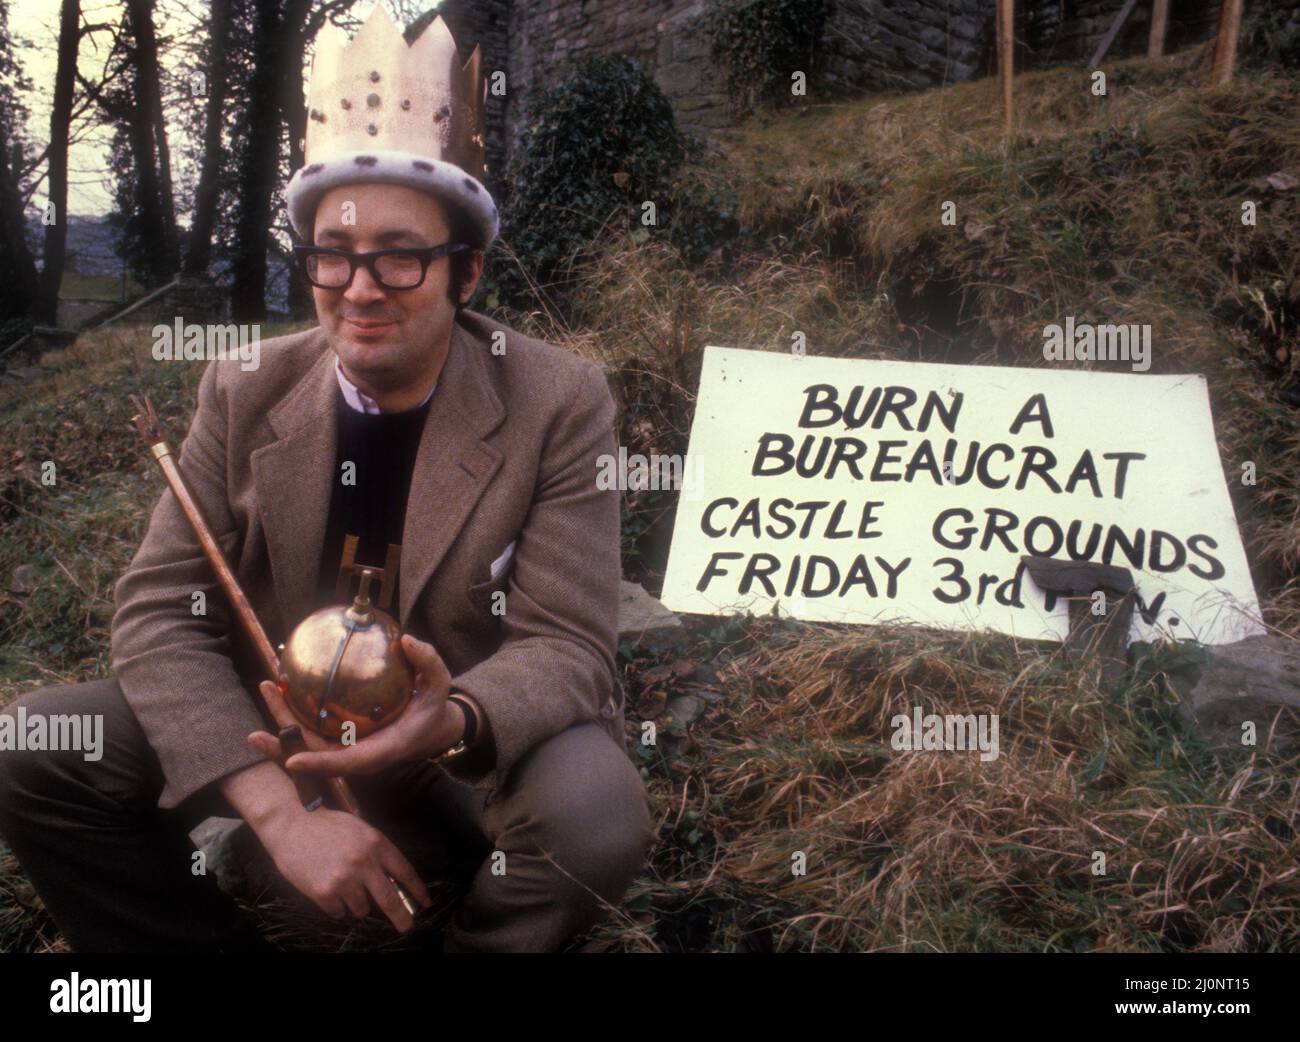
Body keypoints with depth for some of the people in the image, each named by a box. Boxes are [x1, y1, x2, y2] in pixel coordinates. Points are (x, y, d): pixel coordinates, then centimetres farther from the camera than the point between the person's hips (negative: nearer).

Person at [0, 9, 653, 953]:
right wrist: (283, 814, -26)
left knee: (595, 816, -34)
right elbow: (160, 613, -11)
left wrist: (453, 722, -42)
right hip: (278, 723, 3)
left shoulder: (560, 404, -14)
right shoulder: (246, 393, -5)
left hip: (488, 736, -2)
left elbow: (568, 648, -17)